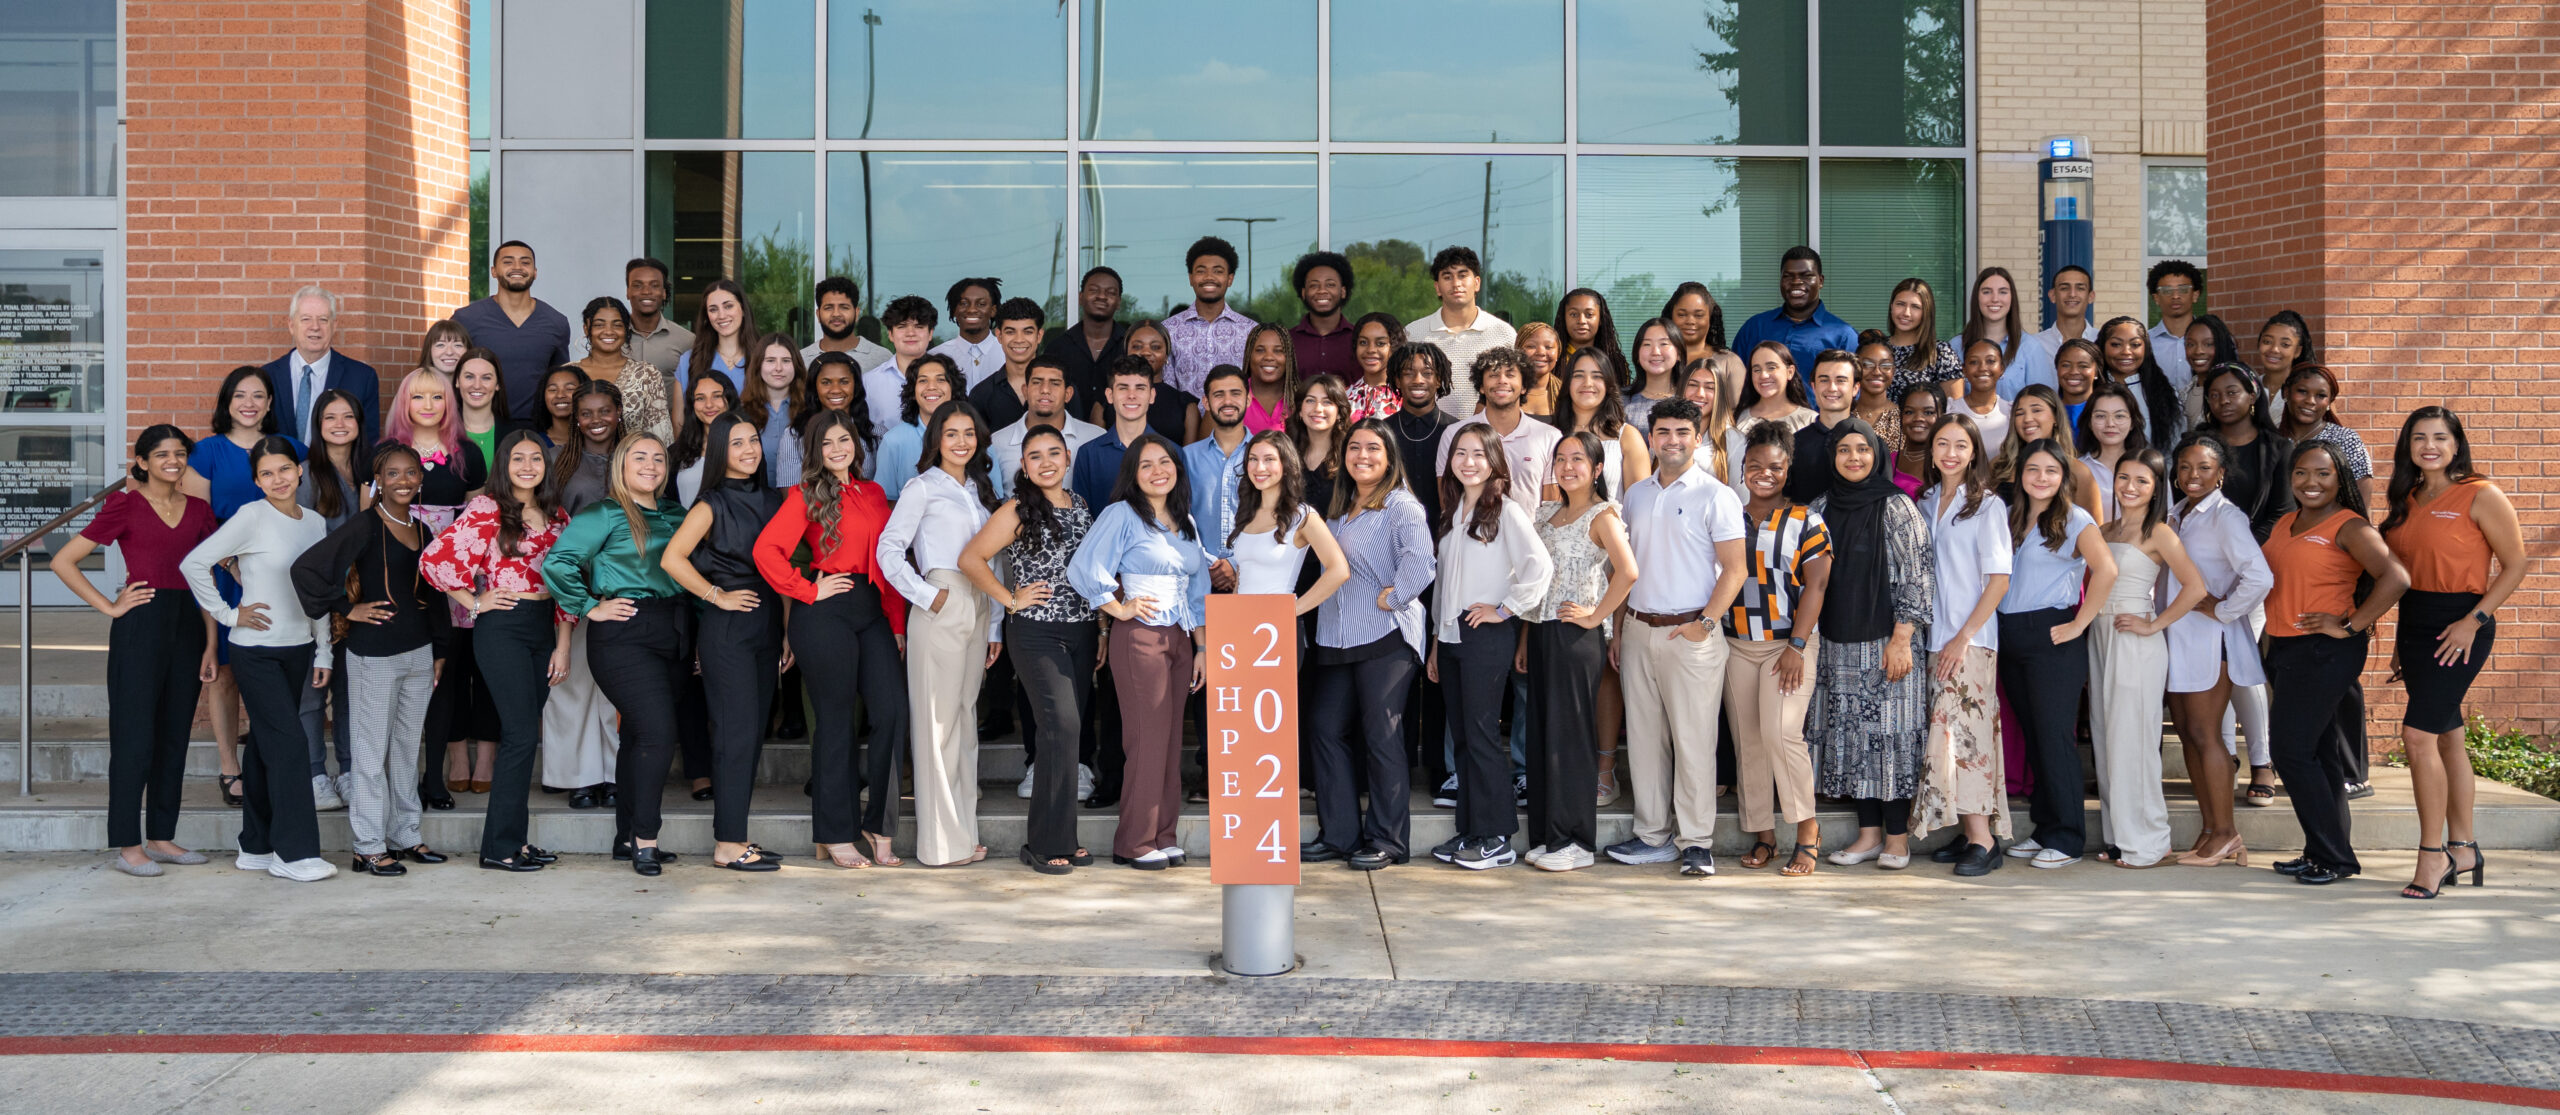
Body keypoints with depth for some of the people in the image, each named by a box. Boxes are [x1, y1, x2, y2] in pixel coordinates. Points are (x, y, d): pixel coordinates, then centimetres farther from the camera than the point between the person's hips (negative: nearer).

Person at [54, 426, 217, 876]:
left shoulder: (198, 509, 11)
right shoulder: (125, 506, -3)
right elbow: (62, 561, -4)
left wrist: (210, 643, 8)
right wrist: (109, 607, -7)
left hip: (186, 625, 5)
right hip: (141, 625, -5)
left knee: (175, 735, 9)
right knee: (135, 737, -3)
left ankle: (161, 837, 18)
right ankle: (127, 846, 2)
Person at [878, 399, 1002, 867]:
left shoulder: (979, 491, 19)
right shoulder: (923, 487, -1)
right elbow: (888, 549, -8)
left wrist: (995, 626, 16)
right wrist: (926, 595, -13)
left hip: (977, 612, 7)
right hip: (941, 612, -7)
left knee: (965, 717, 10)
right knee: (939, 720, -5)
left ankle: (963, 833, 15)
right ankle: (942, 841, -2)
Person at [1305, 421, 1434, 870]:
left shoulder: (1401, 506, -8)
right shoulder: (1339, 506, 17)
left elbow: (1421, 563, -22)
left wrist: (1392, 597, -14)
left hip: (1385, 636, -8)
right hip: (1337, 639, 8)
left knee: (1381, 736, -3)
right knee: (1325, 729, 6)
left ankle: (1387, 841, 5)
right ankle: (1339, 835, 14)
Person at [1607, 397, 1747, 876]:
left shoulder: (1714, 495, -4)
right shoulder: (1636, 494, 13)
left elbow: (1734, 569, -7)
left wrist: (1704, 623, -15)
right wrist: (1618, 627, 14)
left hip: (1690, 634, -6)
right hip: (1638, 631, 6)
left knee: (1693, 739, -4)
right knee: (1644, 737, 8)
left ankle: (1695, 841, 1)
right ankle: (1652, 834, 16)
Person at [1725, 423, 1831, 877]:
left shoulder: (1805, 521, 1)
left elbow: (1816, 585, -5)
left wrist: (1797, 646, -13)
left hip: (1789, 644, -4)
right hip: (1737, 647, 4)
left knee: (1781, 731, -18)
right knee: (1747, 740, 4)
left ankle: (1807, 828, -7)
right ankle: (1762, 835, 12)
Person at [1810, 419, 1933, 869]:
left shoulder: (1896, 507, -5)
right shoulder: (1821, 510, 9)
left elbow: (1915, 578, -8)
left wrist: (1901, 640, -14)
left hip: (1887, 641, -5)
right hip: (1838, 643, 5)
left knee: (1892, 733, -2)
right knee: (1851, 735, 6)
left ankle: (1898, 836, 6)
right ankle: (1869, 833, 14)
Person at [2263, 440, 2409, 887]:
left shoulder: (2348, 527, -10)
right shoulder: (2286, 524, 14)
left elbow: (2396, 577, -22)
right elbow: (2267, 575, 28)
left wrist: (2351, 626, -18)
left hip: (2323, 654, -8)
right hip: (2284, 650, 8)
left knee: (2292, 751, -11)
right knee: (2317, 753, 11)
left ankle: (2335, 857, -4)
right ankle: (2320, 853, 15)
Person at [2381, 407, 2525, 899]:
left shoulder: (2480, 496, -8)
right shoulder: (2409, 500, 12)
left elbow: (2515, 564, -8)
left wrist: (2474, 621, -16)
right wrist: (2401, 639, 16)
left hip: (2459, 624, -7)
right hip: (2415, 622, 7)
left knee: (2419, 733, -15)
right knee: (2447, 735, 12)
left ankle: (2432, 855, -9)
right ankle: (2463, 849, 20)